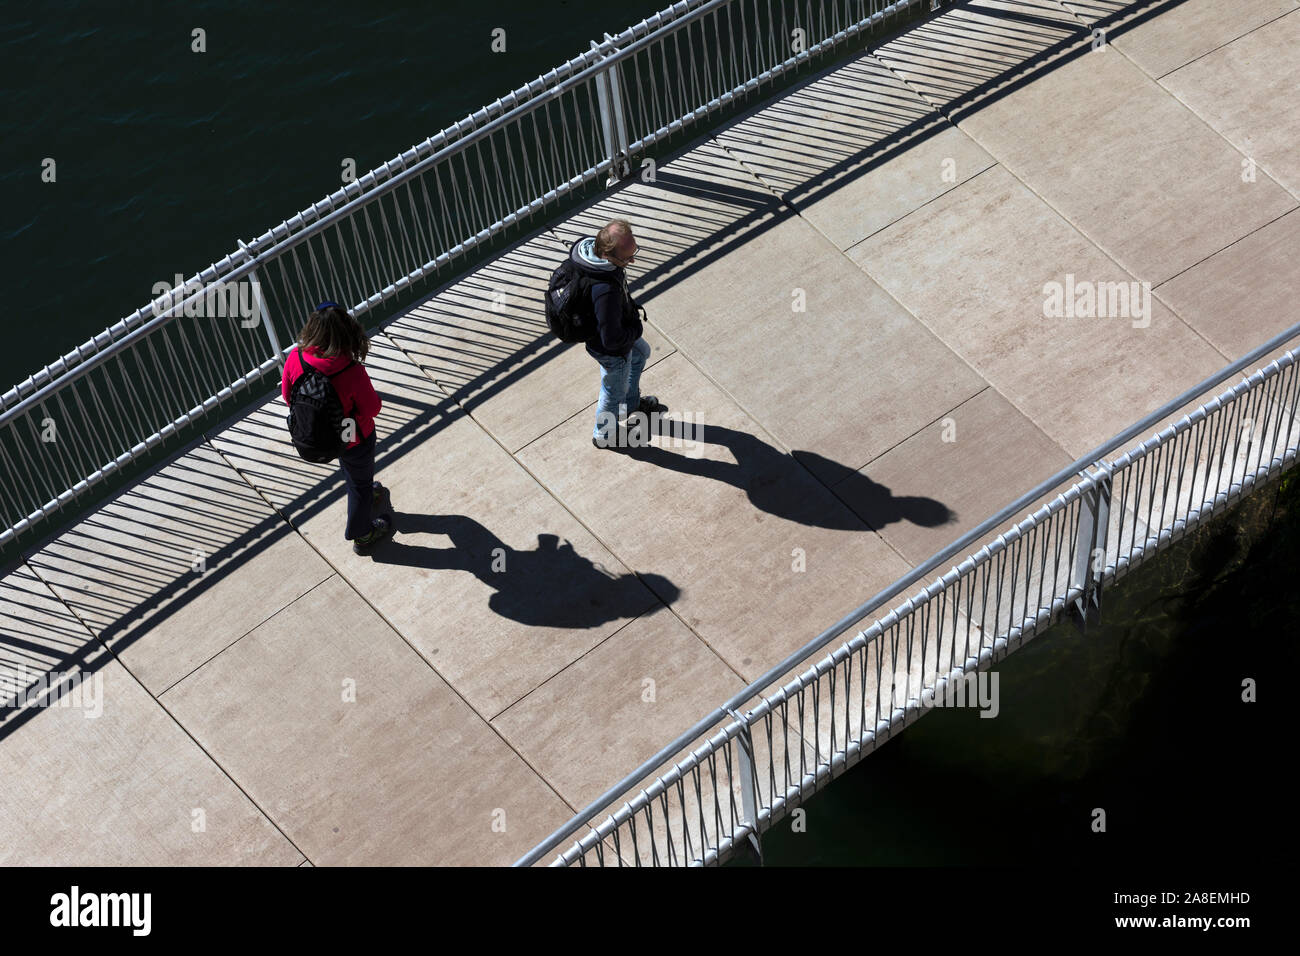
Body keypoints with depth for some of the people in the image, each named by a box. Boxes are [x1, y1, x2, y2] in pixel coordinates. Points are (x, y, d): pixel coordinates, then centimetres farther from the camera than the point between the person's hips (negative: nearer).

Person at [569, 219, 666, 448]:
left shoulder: (590, 246, -21)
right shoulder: (606, 291, -48)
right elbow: (613, 339, -37)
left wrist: (632, 307, 0)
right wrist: (637, 328, -19)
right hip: (612, 351, -8)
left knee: (641, 353, 36)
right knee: (614, 393, 21)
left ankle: (632, 403, 61)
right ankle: (604, 436, 51)